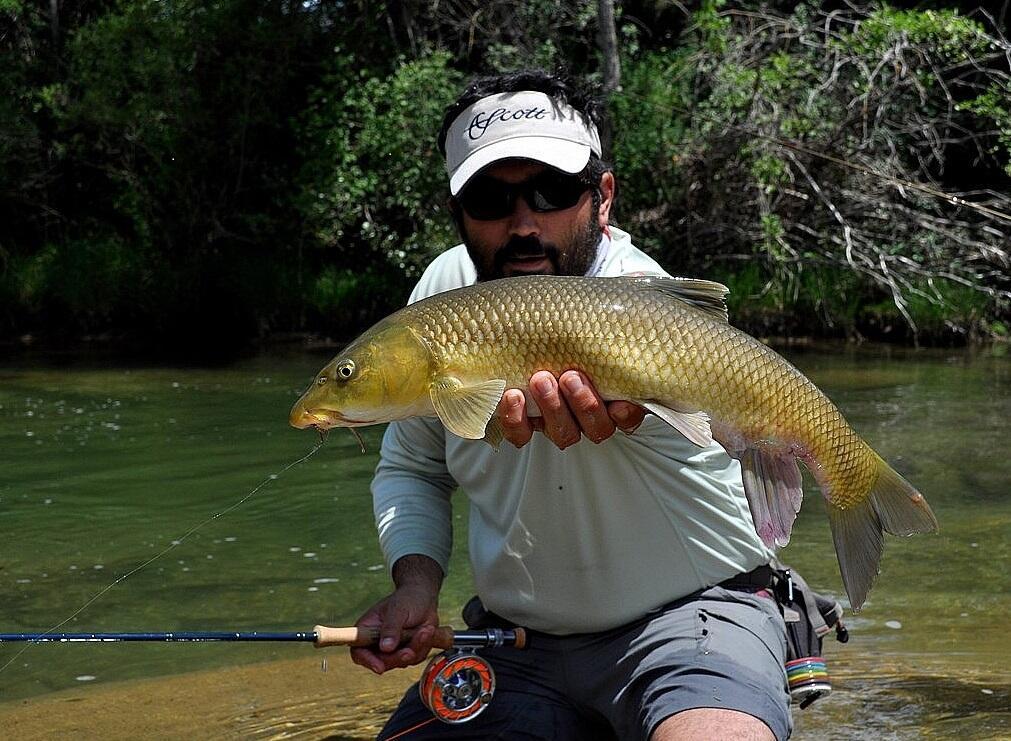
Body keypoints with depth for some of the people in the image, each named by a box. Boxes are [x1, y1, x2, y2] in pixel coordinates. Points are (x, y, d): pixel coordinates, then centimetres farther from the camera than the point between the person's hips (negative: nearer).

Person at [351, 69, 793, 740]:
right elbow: (411, 467, 11)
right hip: (518, 640, 6)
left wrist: (585, 405, -72)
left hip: (689, 613, -6)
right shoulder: (444, 290, -2)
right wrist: (417, 584, -7)